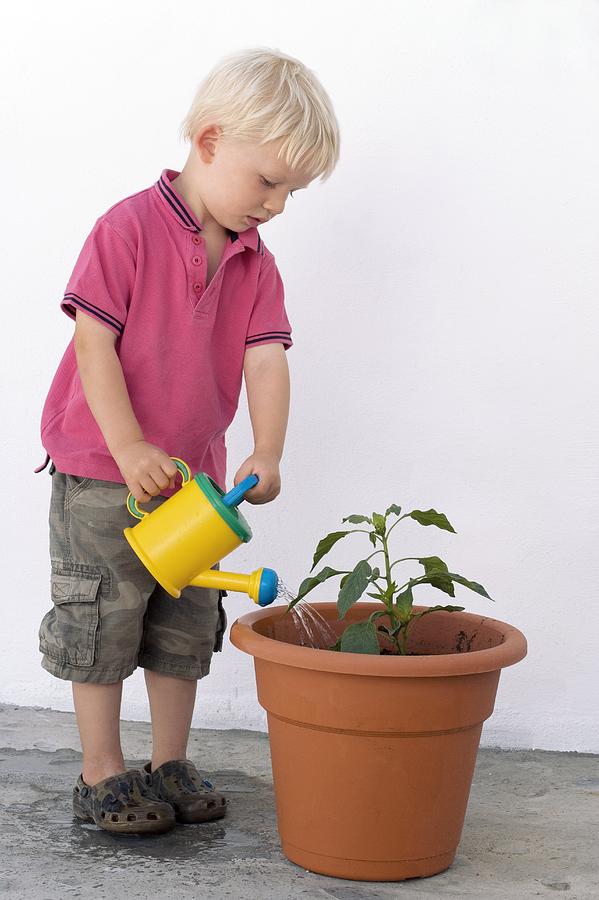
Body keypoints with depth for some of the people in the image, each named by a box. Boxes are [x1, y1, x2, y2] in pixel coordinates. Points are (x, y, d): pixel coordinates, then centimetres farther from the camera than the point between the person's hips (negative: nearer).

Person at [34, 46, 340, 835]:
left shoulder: (255, 262, 3)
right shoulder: (129, 228, -15)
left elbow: (266, 357, -5)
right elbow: (93, 341, -18)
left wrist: (267, 454, -20)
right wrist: (130, 449, -23)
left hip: (195, 477, 6)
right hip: (102, 474, -6)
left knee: (187, 626, 14)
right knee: (101, 621, 3)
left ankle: (170, 764, 29)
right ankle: (102, 774, 16)